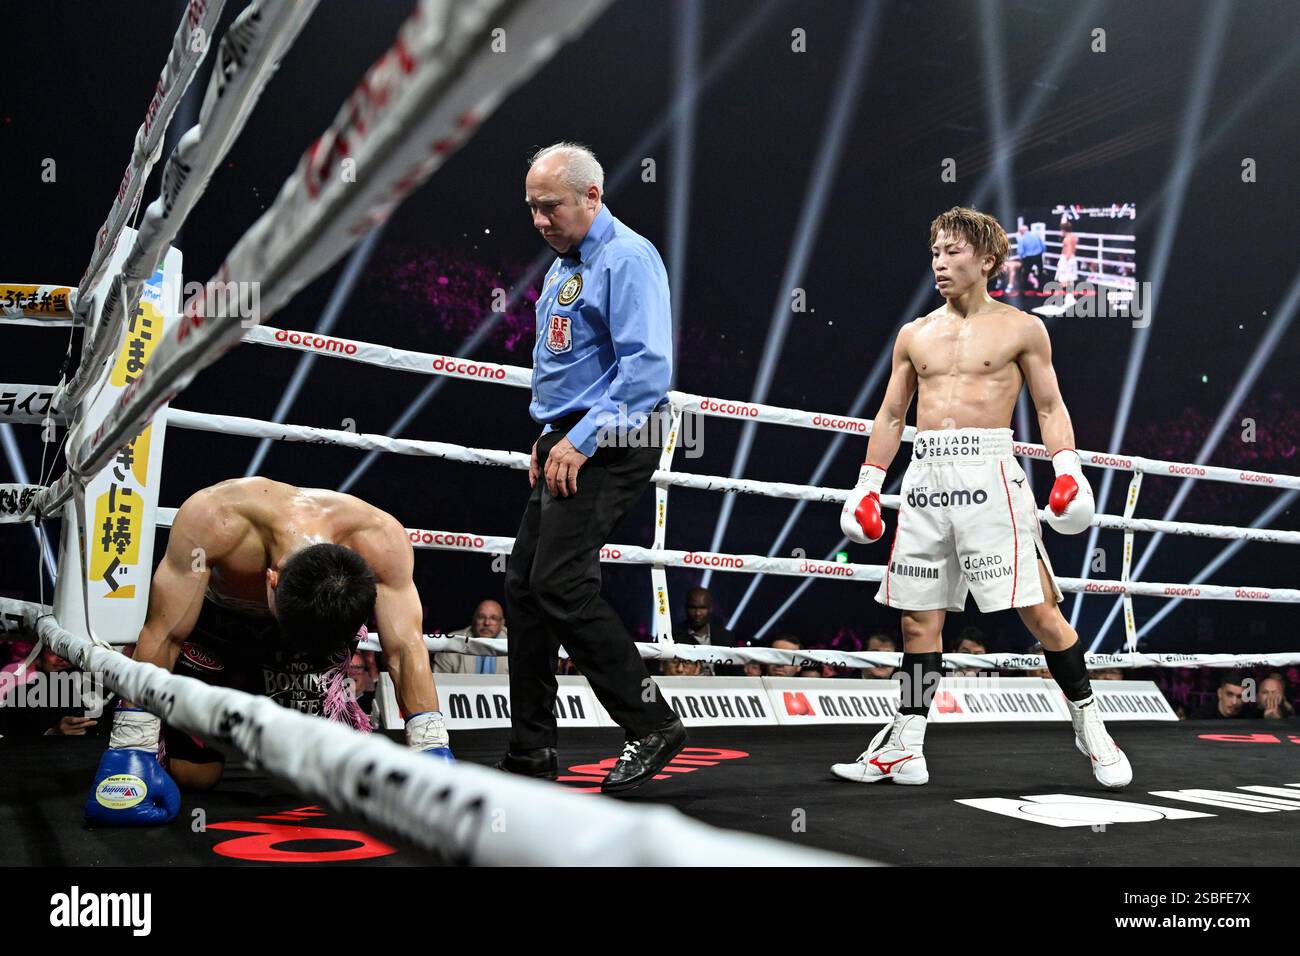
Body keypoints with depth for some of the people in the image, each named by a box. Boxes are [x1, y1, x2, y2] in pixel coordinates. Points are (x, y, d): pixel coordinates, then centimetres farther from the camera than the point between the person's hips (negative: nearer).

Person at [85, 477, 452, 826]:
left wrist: (430, 745, -42)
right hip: (215, 621, -1)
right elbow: (161, 635, -33)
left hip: (330, 624, 1)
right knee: (192, 774, -4)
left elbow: (405, 647, -33)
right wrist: (130, 746, -34)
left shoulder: (379, 539, -35)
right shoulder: (212, 520, -40)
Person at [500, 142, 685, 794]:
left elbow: (648, 367, -21)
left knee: (560, 582, -17)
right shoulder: (564, 264, 19)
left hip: (609, 445, -10)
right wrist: (550, 434, 17)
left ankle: (651, 725, -6)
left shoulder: (627, 259, -11)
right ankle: (531, 752, 16)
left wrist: (582, 440, -22)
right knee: (524, 584, 8)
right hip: (569, 442, 10)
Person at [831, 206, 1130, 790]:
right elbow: (891, 416, 20)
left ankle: (1087, 721, 10)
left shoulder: (1021, 329, 7)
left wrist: (1067, 469, -9)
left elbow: (1050, 407, 6)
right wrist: (868, 484, 15)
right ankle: (905, 747, 12)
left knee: (1037, 607, -7)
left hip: (988, 473, -4)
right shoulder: (914, 335, 17)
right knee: (918, 616, 5)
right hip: (925, 477, 4)